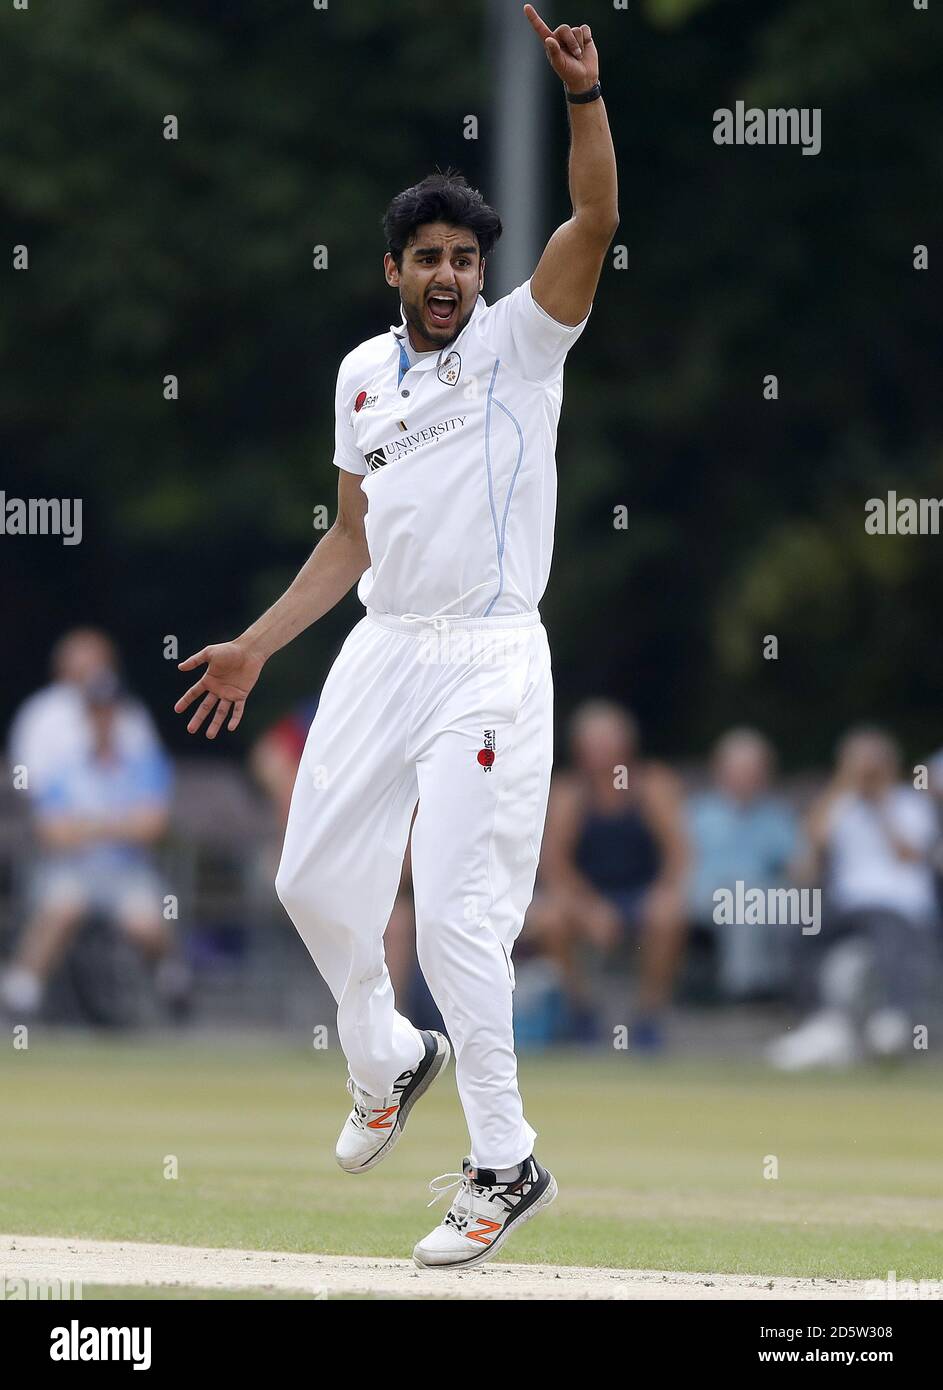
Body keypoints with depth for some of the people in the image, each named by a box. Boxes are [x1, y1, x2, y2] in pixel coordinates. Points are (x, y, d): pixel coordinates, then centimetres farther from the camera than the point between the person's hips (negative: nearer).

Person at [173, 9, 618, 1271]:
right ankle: (389, 1061, 37)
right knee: (315, 882, 9)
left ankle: (505, 1165, -1)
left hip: (491, 659, -6)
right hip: (381, 650, 6)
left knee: (457, 915, -11)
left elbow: (594, 221, -20)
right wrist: (258, 646, 14)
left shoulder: (521, 342, -4)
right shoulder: (363, 373, 12)